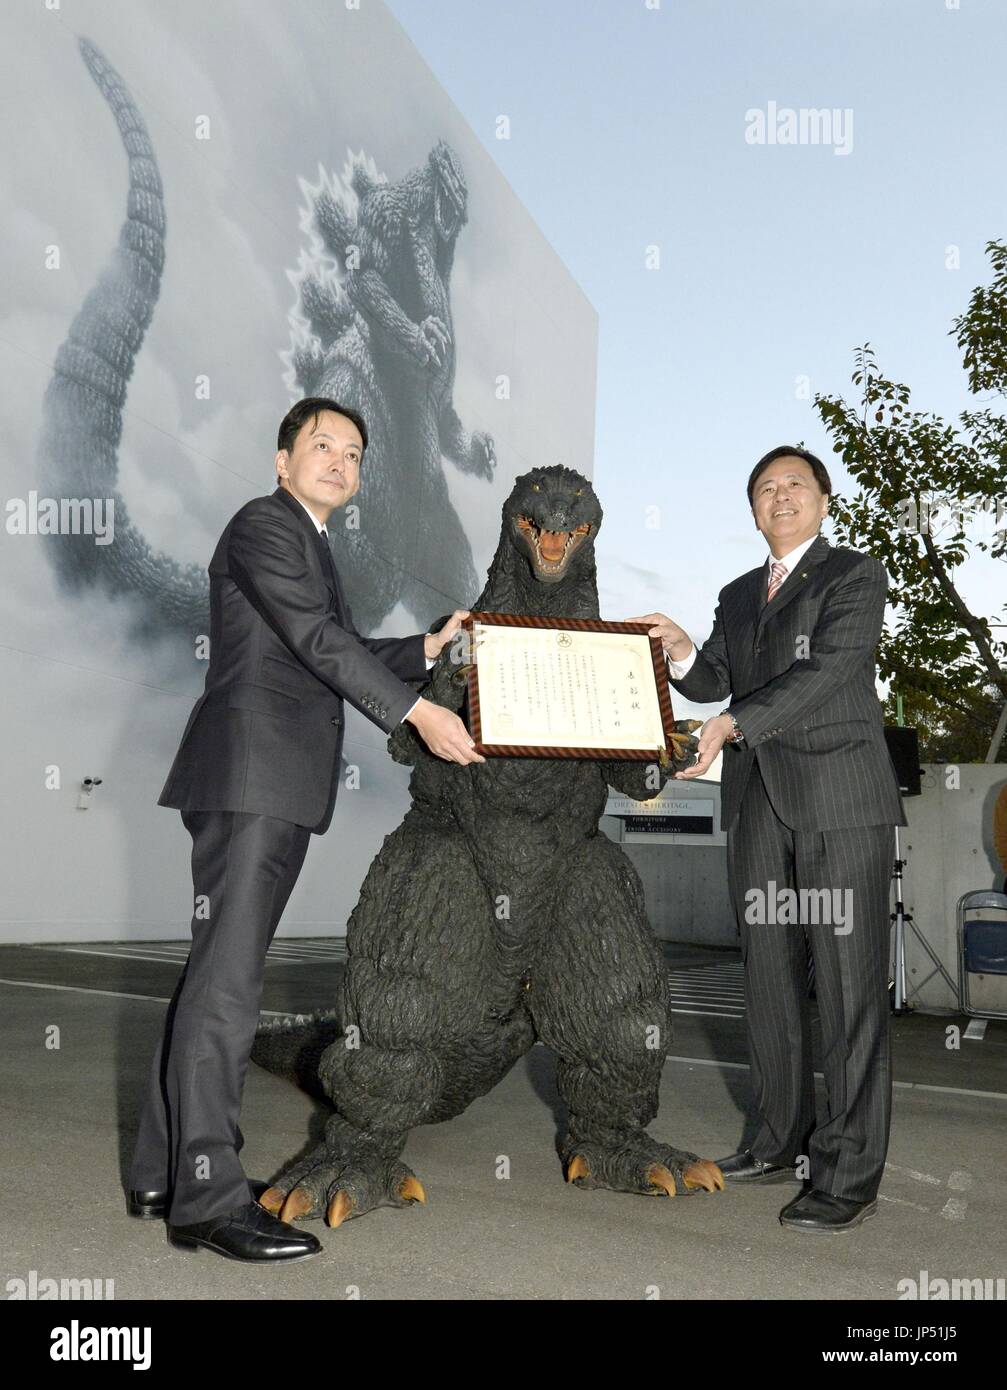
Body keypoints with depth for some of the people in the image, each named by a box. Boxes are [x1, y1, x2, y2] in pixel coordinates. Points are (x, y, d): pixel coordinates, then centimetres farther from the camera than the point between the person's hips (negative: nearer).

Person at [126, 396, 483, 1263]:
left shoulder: (309, 544, 26)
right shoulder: (264, 524, -3)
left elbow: (339, 657, 30)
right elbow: (317, 640, -14)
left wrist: (429, 648, 26)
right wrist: (418, 713, -16)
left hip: (277, 785, 10)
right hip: (250, 773, -10)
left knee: (220, 971, 9)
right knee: (227, 974, -12)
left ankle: (165, 1171, 15)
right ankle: (208, 1198, -12)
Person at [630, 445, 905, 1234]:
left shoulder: (856, 576, 2)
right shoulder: (739, 595, 21)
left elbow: (828, 669, -12)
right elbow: (716, 683, 13)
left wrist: (734, 724, -23)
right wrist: (682, 655, -9)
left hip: (840, 801, -6)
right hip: (758, 804, 6)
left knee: (848, 984, -6)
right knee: (769, 977, 11)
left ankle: (851, 1175, -1)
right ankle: (782, 1140, 24)